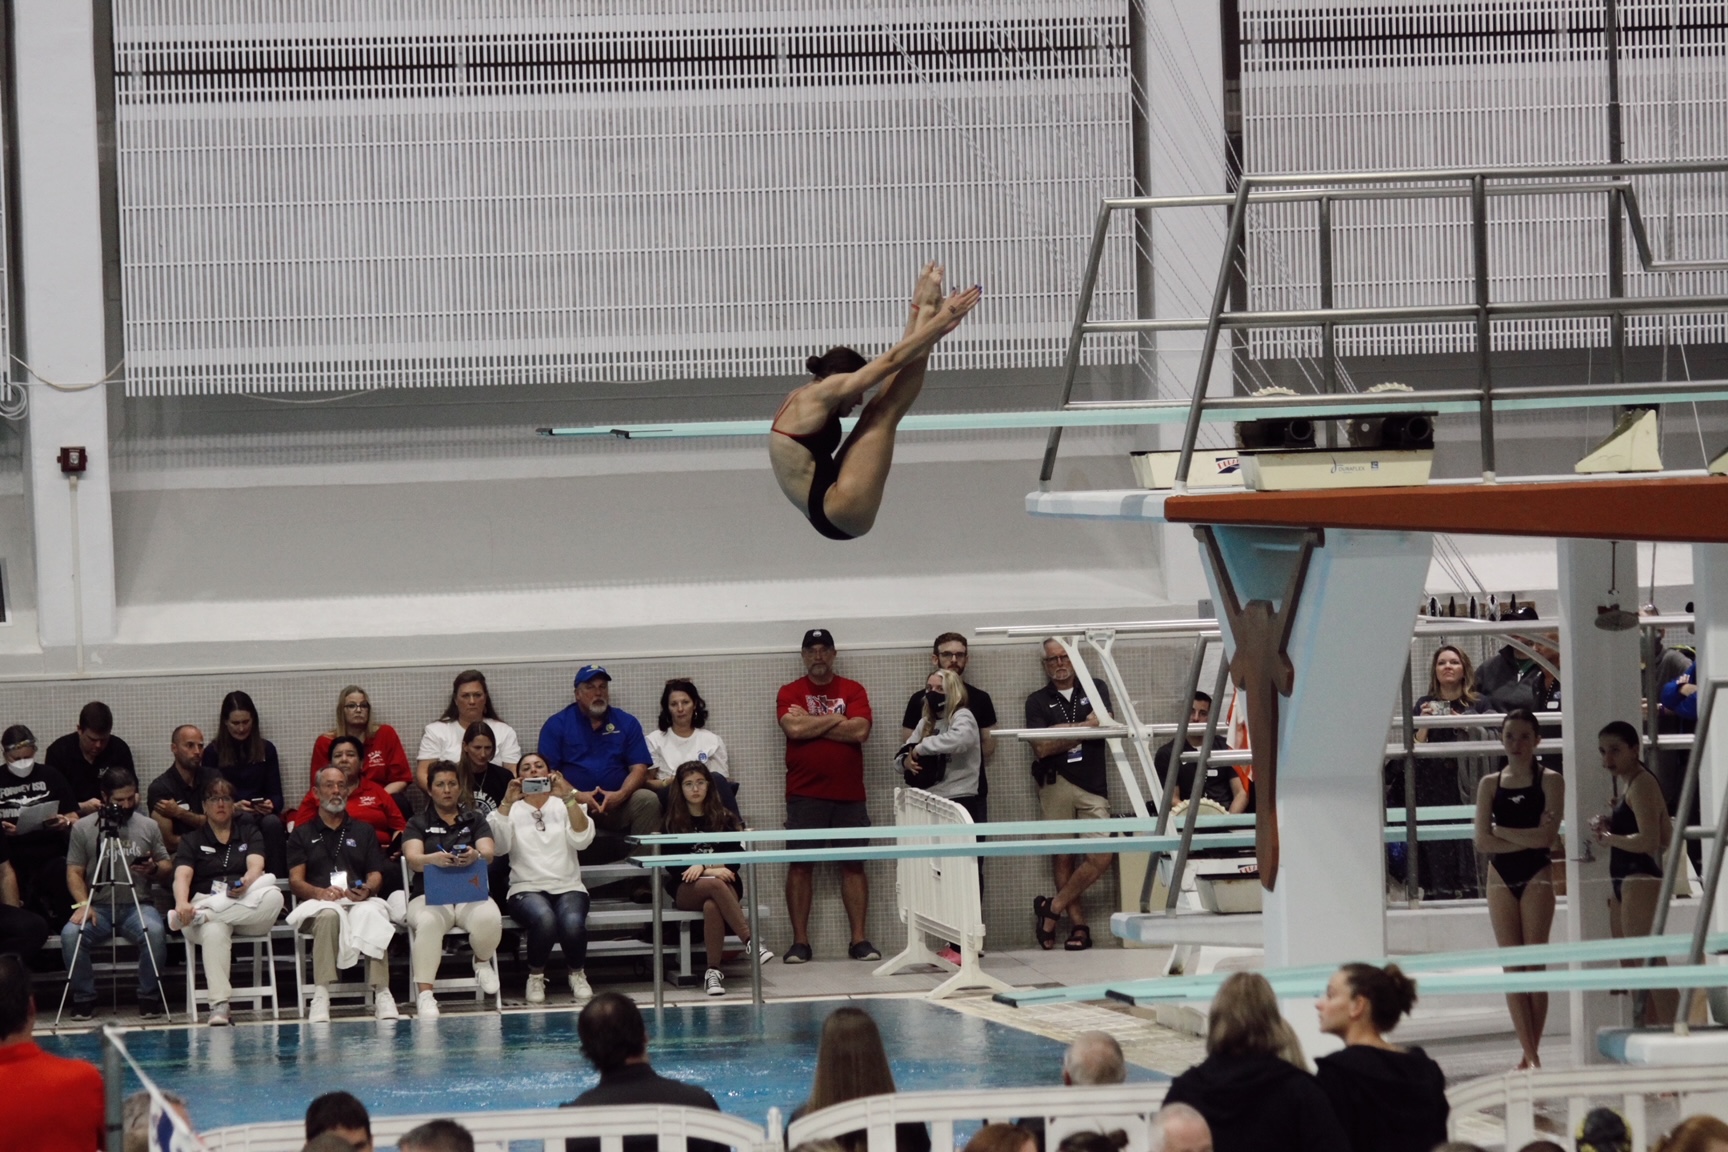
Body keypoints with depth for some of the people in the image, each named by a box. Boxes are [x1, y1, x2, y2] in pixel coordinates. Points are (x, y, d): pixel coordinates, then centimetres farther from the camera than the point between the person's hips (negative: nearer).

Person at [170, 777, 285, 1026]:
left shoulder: (249, 834, 20)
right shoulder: (192, 840, 15)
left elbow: (256, 866, 0)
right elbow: (182, 876, -3)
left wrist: (245, 883, -27)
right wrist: (182, 903, -27)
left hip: (247, 911, 2)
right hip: (206, 901, -2)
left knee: (273, 897, -34)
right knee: (214, 931, -40)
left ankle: (201, 914, -36)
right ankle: (219, 1006, -45)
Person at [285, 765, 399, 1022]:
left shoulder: (363, 832, 26)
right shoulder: (302, 835, 21)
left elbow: (376, 876, 15)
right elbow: (295, 882, 8)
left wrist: (367, 890, -11)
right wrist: (320, 892, -14)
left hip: (359, 902, 1)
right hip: (317, 903, -1)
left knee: (370, 914, -37)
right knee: (329, 914, -40)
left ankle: (382, 994, -43)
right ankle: (321, 995, -45)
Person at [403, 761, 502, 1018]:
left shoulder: (475, 819, 17)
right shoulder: (418, 824, 13)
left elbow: (488, 854, -1)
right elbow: (413, 859, -6)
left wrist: (476, 855, -27)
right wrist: (434, 859, -31)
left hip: (471, 894, 1)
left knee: (489, 919, -34)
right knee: (428, 923, -38)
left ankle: (483, 962, 0)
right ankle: (425, 995, -38)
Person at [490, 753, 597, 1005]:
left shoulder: (565, 805, 14)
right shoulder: (512, 810, 12)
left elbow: (582, 840, -5)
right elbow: (499, 847, -7)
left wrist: (568, 798, -17)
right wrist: (506, 804, -18)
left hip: (568, 888, 1)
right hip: (526, 889, -1)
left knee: (572, 923, -34)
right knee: (544, 919, -37)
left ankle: (577, 975, -4)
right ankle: (536, 976, -11)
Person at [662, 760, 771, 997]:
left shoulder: (724, 818, 12)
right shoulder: (672, 822, 8)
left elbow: (736, 859, 1)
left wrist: (704, 866, -16)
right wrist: (711, 870, -14)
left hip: (725, 885, 1)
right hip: (686, 889, -1)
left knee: (712, 906, -37)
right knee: (715, 885, -36)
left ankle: (713, 971, -42)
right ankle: (750, 941, -45)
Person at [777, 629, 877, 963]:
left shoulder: (853, 691, 8)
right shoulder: (789, 693, 5)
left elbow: (860, 731, -8)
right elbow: (793, 728, -13)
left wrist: (812, 723, -8)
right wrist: (834, 719, -6)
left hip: (849, 794, 1)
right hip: (804, 794, -1)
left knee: (853, 864, 2)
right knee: (800, 864, -1)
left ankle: (859, 940, 5)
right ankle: (800, 942, 3)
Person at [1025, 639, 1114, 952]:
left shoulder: (1096, 690, 15)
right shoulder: (1037, 701, 11)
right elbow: (1041, 748, -2)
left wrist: (1060, 732, -7)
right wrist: (1081, 730, -7)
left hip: (1093, 785, 0)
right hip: (1055, 783, 0)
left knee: (1101, 856, -11)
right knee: (1062, 857, -1)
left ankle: (1053, 908, 0)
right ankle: (1078, 925, 4)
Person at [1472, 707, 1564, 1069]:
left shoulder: (1549, 781, 0)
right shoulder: (1490, 784, 8)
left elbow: (1546, 836, -11)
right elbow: (1483, 842, -1)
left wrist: (1501, 831, -6)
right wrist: (1526, 840, -9)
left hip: (1536, 877, -3)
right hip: (1501, 877, 3)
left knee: (1534, 965, -4)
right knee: (1511, 967, -2)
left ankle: (1531, 1054, -1)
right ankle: (1530, 1055, -3)